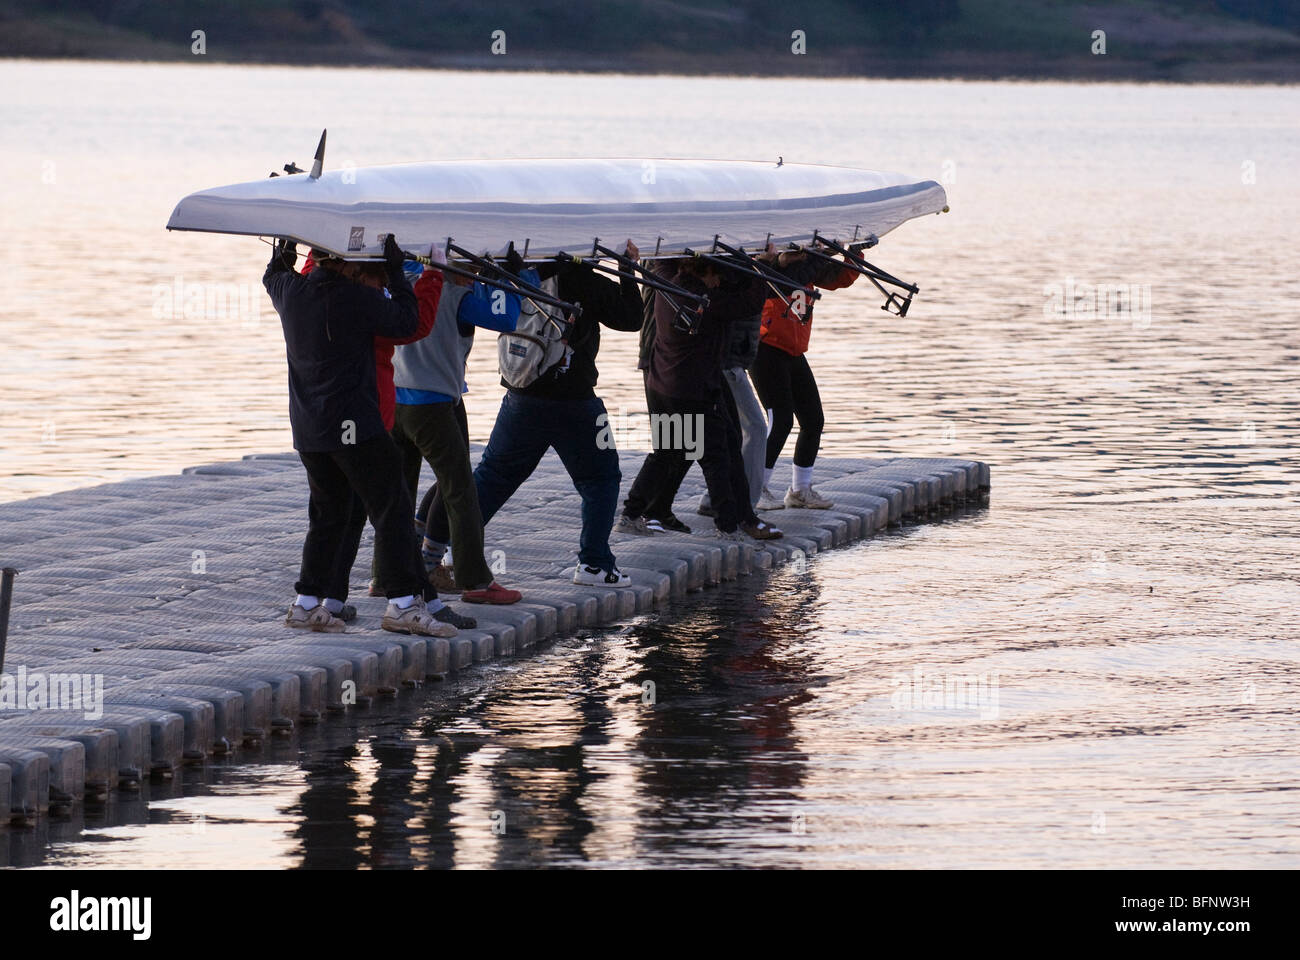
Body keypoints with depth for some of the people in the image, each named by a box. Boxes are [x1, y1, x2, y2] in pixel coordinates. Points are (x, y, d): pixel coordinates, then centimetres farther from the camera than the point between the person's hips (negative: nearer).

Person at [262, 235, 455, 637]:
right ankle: (403, 604, -10)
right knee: (391, 507, -3)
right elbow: (406, 322, -6)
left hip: (306, 425, 7)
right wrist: (396, 274, 2)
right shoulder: (357, 298, -13)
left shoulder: (291, 291, 5)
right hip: (352, 424, -7)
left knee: (328, 514, 17)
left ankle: (307, 603, 15)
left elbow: (272, 277, 28)